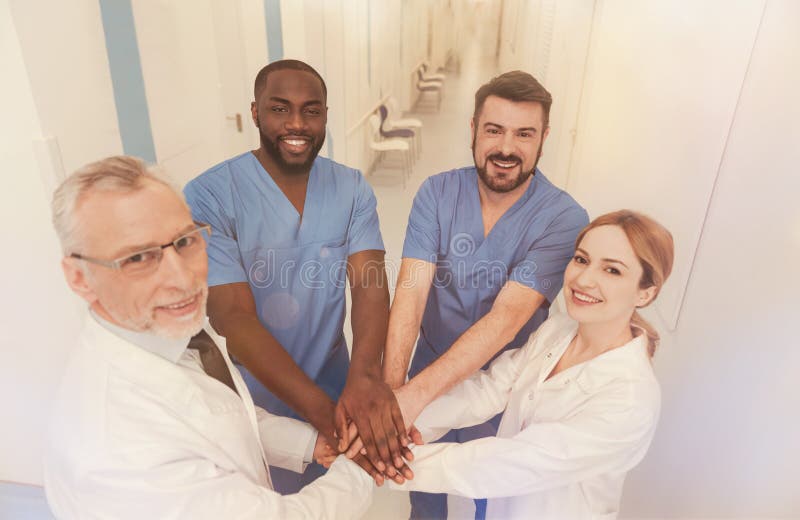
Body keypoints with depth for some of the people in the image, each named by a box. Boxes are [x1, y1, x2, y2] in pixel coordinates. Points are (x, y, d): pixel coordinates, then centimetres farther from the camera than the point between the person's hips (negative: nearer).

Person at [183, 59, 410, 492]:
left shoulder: (352, 189, -7)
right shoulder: (209, 197, -19)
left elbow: (370, 282, -18)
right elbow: (234, 318, -25)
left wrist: (365, 373, -38)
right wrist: (325, 413, -34)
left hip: (335, 388, 3)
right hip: (255, 405, -3)